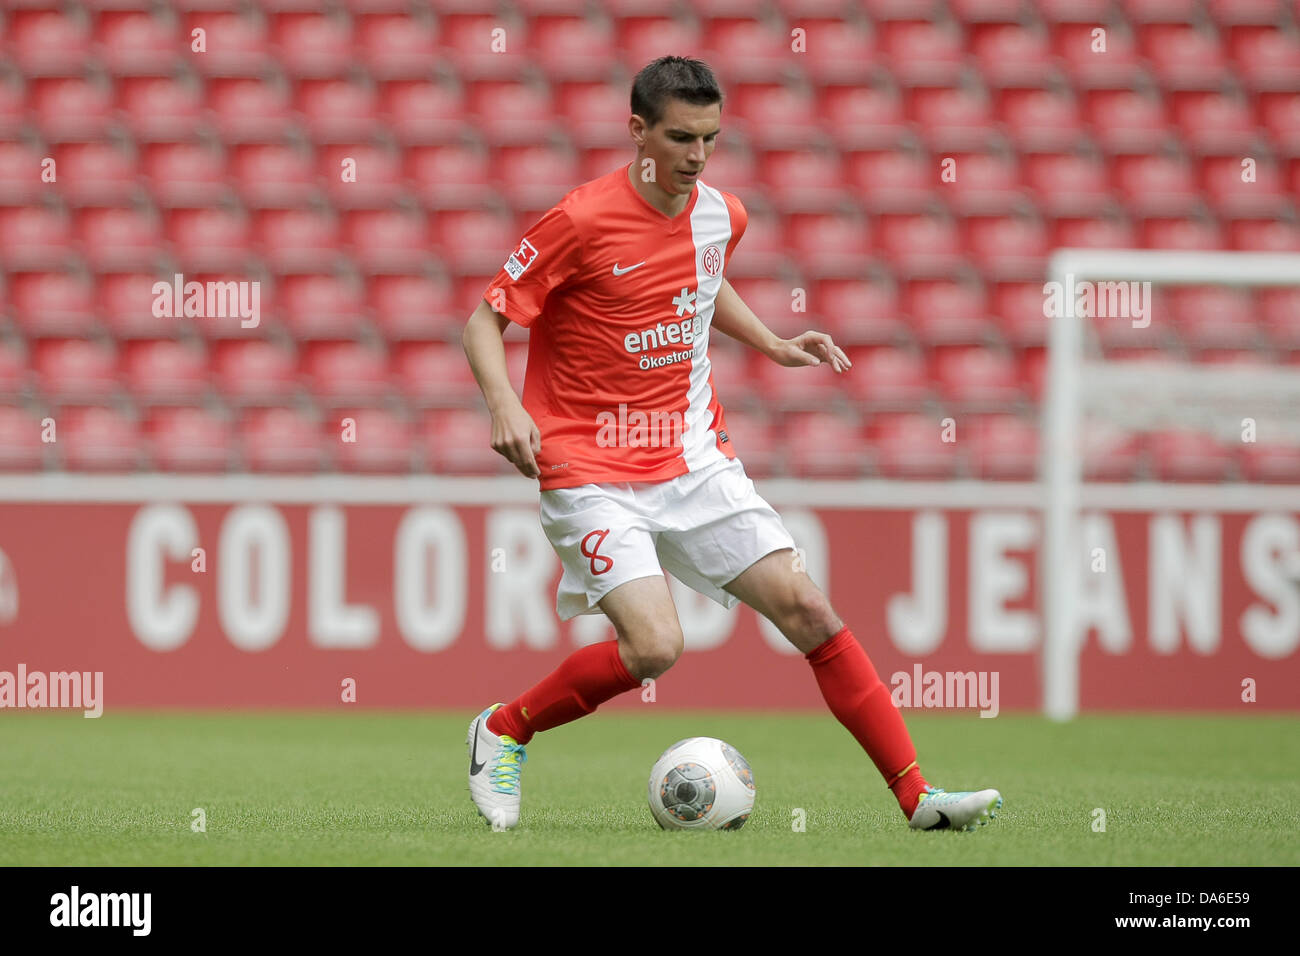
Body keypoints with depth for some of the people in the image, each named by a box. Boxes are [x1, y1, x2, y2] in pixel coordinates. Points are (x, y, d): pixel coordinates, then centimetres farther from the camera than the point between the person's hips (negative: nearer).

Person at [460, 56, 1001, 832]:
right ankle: (502, 732, 2)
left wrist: (772, 345, 14)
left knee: (808, 609, -4)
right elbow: (486, 319, -10)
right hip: (594, 472, -6)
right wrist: (505, 406, -27)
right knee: (655, 645, -23)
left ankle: (917, 797, -2)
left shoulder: (722, 215, 4)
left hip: (696, 462, 6)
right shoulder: (583, 222, -15)